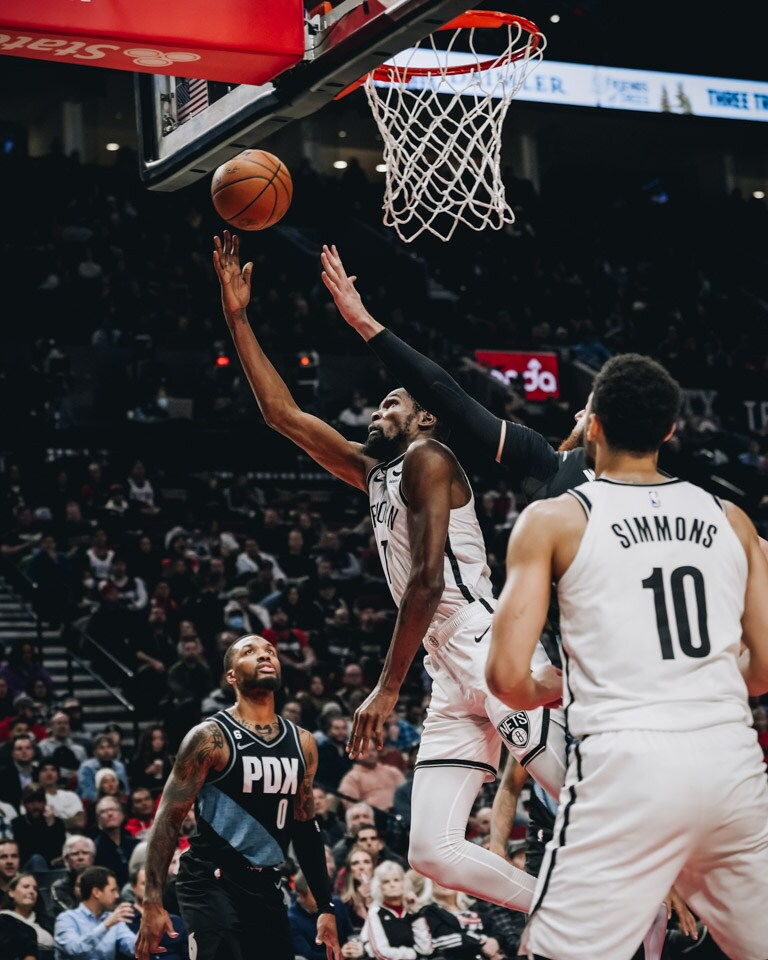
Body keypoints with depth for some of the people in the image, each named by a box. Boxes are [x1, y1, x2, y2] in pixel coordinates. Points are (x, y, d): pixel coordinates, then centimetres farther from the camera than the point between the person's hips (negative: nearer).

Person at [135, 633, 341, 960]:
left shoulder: (302, 743, 9)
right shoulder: (211, 737, -9)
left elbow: (306, 828, 17)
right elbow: (168, 819, -10)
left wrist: (325, 907, 13)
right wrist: (153, 903, -18)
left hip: (266, 887, 7)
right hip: (211, 881, -6)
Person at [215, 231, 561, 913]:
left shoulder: (426, 458, -2)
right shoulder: (374, 472, 22)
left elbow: (427, 581, -13)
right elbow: (282, 412, 25)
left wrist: (388, 688, -15)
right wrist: (238, 317, 21)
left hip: (489, 652, -9)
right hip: (451, 675, 9)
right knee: (433, 849, 0)